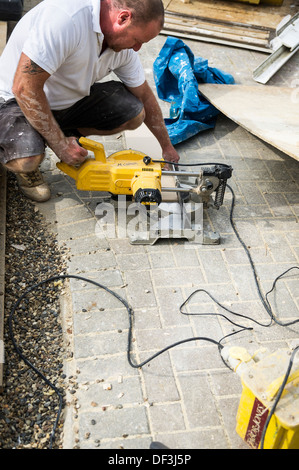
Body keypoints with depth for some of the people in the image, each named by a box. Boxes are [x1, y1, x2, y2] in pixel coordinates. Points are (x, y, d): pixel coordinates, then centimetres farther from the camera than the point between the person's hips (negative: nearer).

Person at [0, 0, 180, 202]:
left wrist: (167, 147, 13)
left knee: (134, 113, -9)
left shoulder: (124, 42, -6)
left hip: (70, 99, 7)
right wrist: (60, 145, -25)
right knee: (27, 158, -36)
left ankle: (68, 135, 10)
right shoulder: (65, 17, -33)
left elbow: (144, 96, 7)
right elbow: (25, 88, -33)